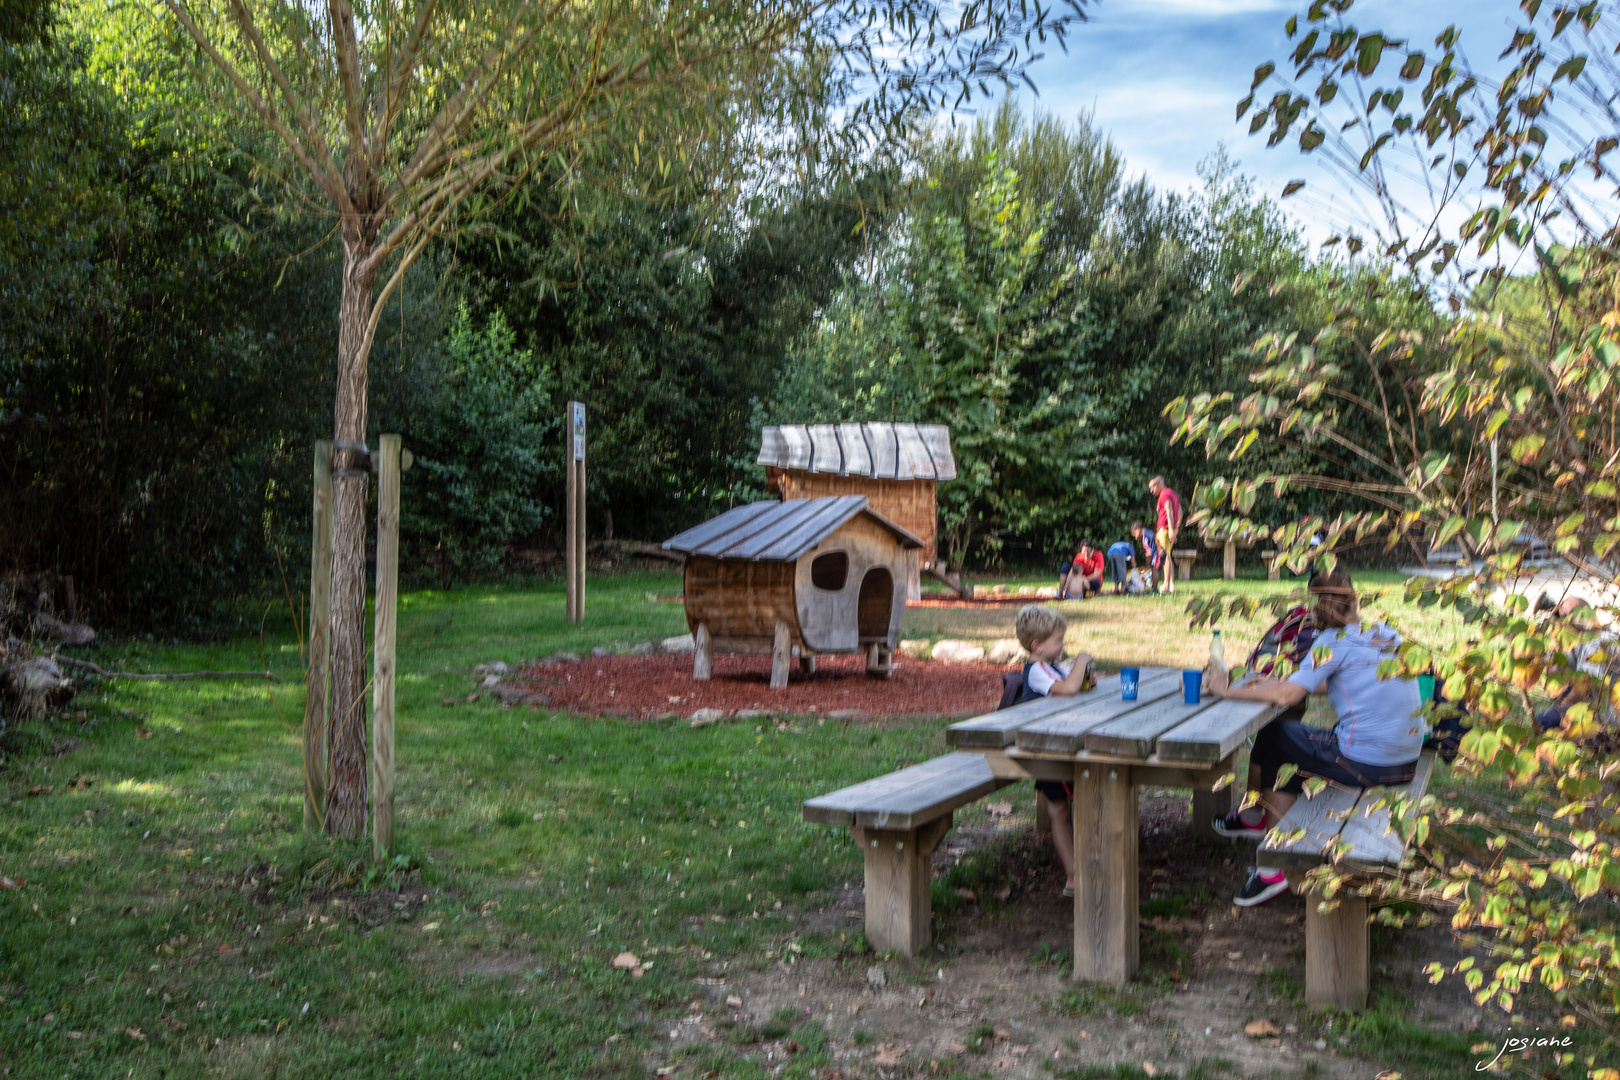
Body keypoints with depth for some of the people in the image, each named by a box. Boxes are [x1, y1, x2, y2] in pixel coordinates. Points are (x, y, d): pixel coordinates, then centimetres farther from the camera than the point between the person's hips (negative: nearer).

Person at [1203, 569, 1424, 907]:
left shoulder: (1333, 642, -12)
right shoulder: (1387, 635, 11)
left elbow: (1288, 697, -18)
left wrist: (1229, 691, -6)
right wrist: (1283, 682, 25)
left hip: (1367, 763, -8)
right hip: (1406, 761, 8)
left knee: (1273, 737, 11)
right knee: (1286, 763, 19)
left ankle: (1255, 815, 30)